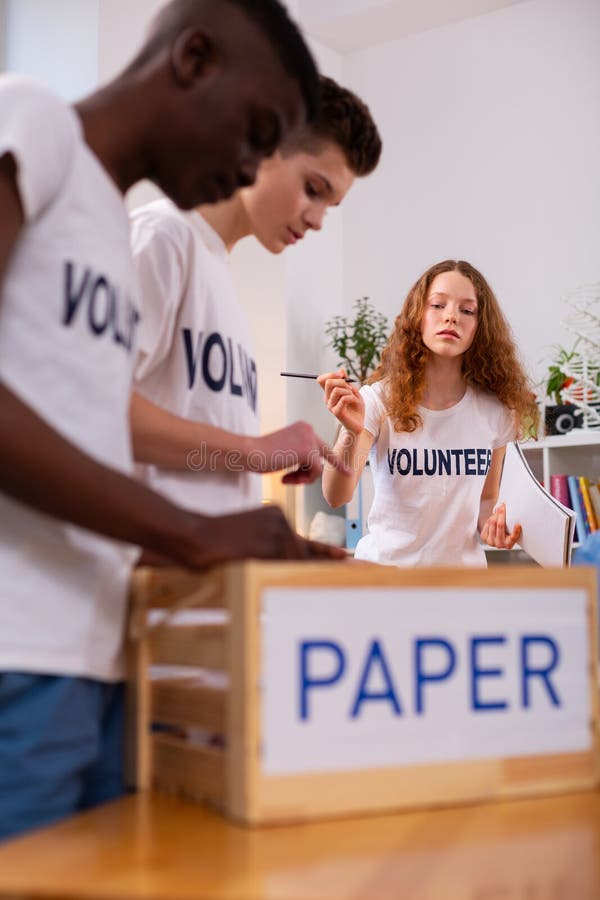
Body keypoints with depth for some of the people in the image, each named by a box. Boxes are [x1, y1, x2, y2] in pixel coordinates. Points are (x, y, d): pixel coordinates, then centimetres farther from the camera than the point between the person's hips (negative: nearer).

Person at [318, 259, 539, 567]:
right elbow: (336, 497, -21)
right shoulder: (380, 398, -12)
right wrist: (351, 433, -38)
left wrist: (492, 525, -12)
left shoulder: (495, 409, -5)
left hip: (463, 563, 2)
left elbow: (486, 497, 9)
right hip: (385, 563, -2)